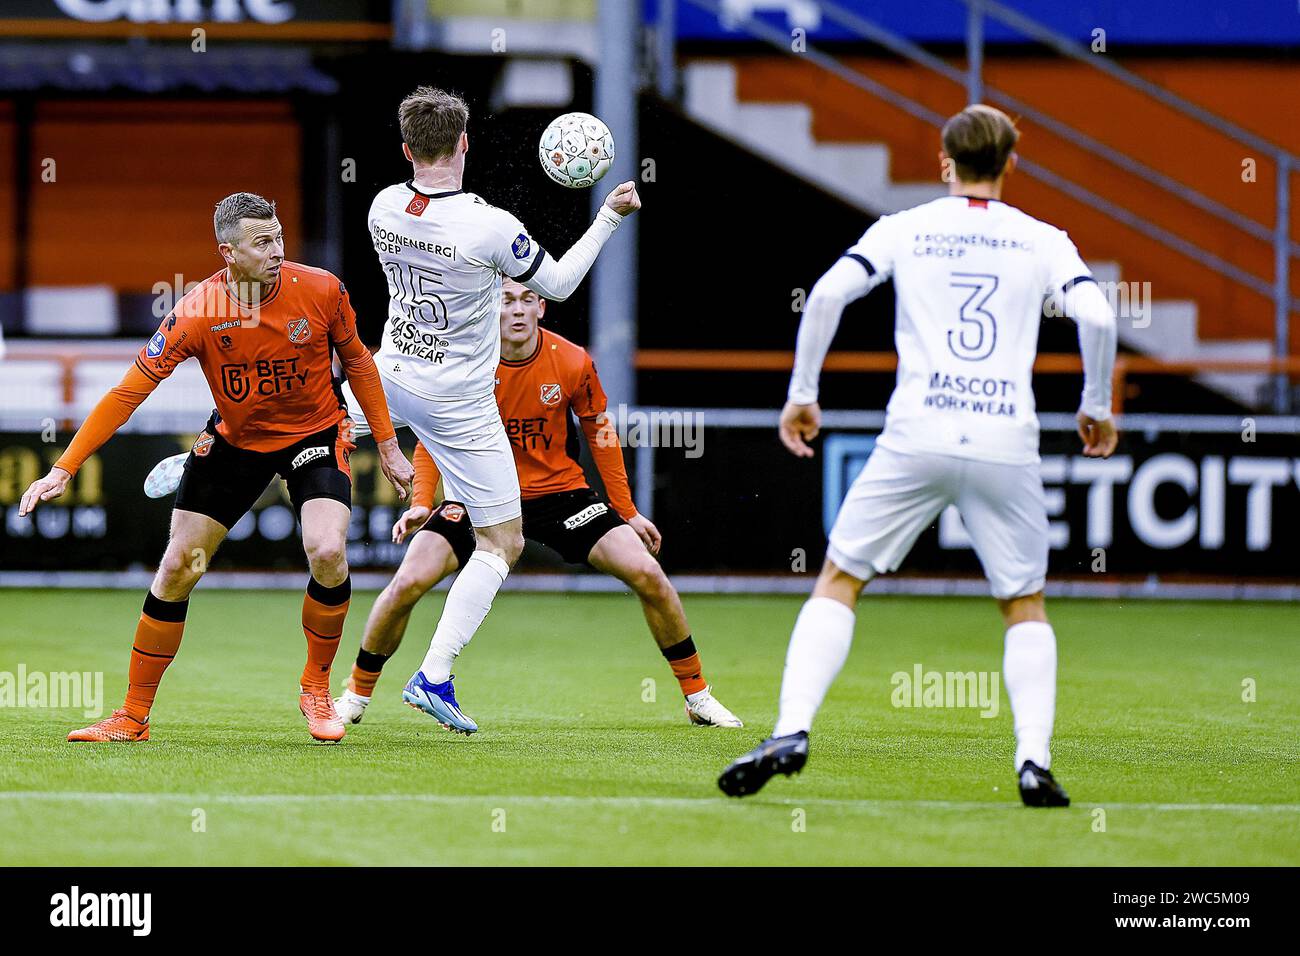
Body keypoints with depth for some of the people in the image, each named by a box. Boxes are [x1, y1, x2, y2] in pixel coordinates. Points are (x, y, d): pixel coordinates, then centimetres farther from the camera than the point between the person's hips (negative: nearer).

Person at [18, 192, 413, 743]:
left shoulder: (320, 290, -19)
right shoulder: (195, 314, -23)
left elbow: (357, 361, 0)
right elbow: (128, 392, -19)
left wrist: (388, 446, 4)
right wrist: (63, 470, -22)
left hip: (316, 433, 0)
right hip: (234, 440, 0)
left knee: (327, 553, -23)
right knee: (177, 568, -3)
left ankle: (317, 687, 2)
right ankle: (134, 715, 11)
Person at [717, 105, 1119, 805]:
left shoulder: (903, 229, 9)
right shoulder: (1042, 241, 11)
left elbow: (828, 293, -2)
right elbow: (1096, 316, -2)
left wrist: (801, 395, 6)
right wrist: (1096, 406, 12)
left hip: (916, 437, -1)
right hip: (1007, 444, 1)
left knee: (838, 582, 10)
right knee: (1026, 606, 16)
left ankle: (791, 732, -6)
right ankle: (1034, 760, -2)